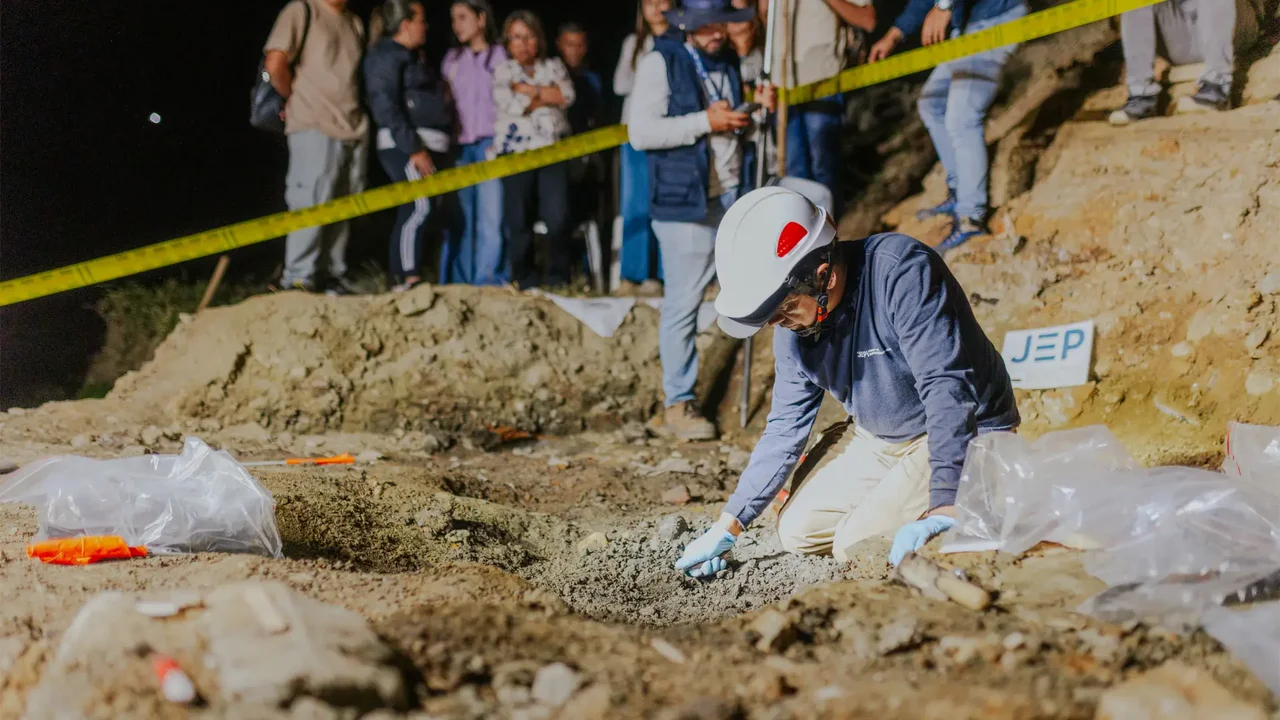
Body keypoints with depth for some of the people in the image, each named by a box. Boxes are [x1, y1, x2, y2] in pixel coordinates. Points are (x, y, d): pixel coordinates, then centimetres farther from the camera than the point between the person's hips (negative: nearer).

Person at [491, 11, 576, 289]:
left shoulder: (554, 66, 15)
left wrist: (527, 89, -6)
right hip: (515, 151, -1)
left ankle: (559, 280, -3)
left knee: (558, 218, -11)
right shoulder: (502, 72, 9)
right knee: (520, 221, -1)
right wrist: (548, 95, -2)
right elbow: (513, 105, -8)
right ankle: (525, 283, 6)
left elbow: (567, 95, -3)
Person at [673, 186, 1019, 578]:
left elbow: (945, 385, -36)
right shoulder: (792, 327, -7)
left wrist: (945, 505, -44)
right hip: (874, 437, 8)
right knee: (798, 532, 2)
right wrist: (727, 527, 1)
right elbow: (785, 428, 3)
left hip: (964, 434, -7)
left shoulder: (901, 271, -31)